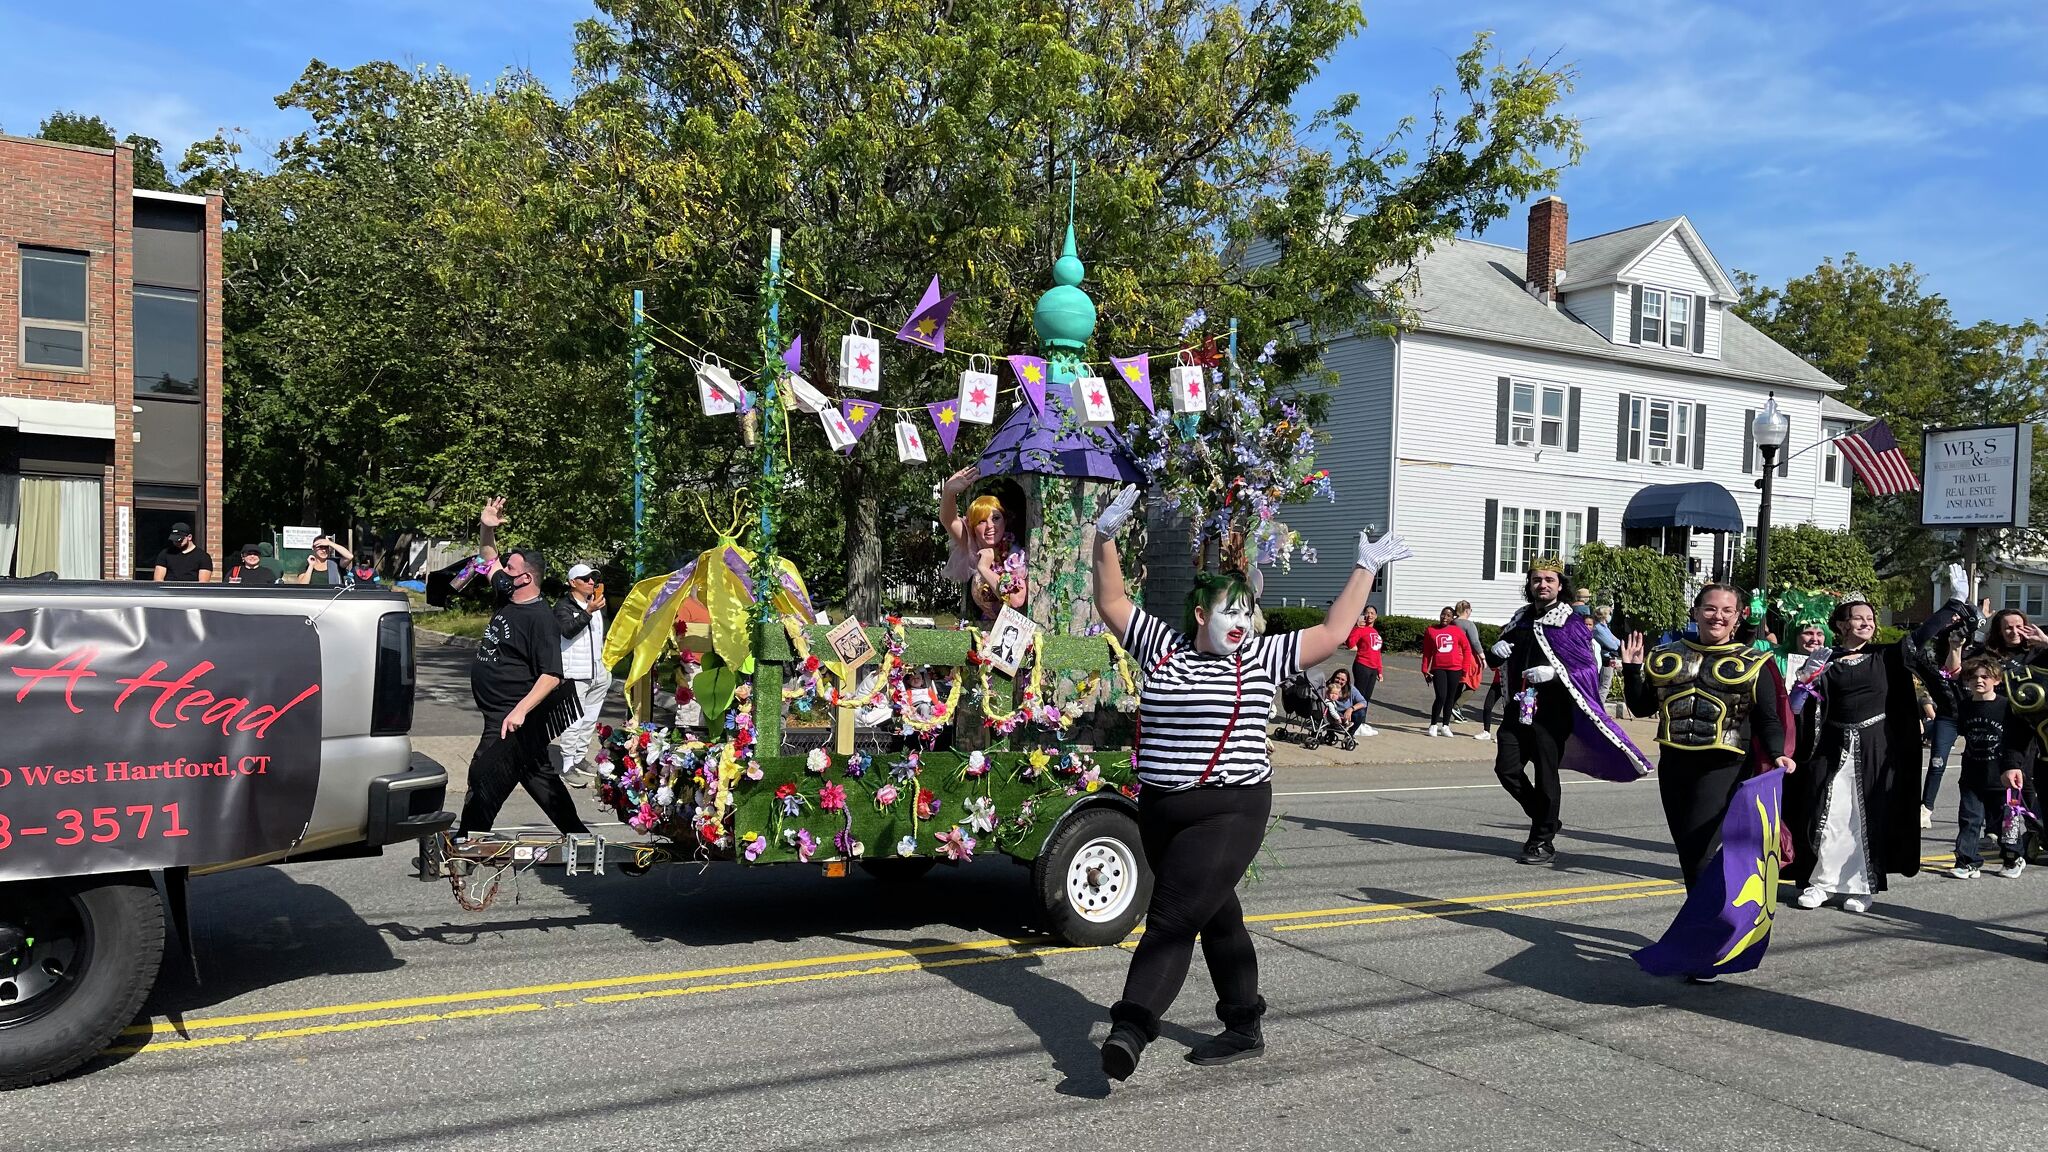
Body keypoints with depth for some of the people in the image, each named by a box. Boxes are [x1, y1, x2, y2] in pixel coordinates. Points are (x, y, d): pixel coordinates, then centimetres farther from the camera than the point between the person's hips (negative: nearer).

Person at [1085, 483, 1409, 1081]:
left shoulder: (1261, 658, 3)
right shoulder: (1162, 645, 7)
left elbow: (1333, 634, 7)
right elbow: (1112, 602, 10)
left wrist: (1366, 569, 10)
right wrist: (1106, 536, 0)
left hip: (1229, 813, -4)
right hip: (1160, 810, 4)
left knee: (1170, 920, -13)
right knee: (1216, 918, 16)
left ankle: (1130, 1029, -16)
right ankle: (1245, 1028, 29)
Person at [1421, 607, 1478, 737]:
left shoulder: (1457, 631, 1)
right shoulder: (1431, 630, 3)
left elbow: (1467, 649, 6)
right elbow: (1427, 652, 7)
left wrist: (1465, 668, 2)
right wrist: (1425, 670, 4)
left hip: (1454, 669, 1)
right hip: (1438, 668, -1)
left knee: (1450, 698, 8)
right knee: (1441, 697, -11)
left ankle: (1445, 726, 19)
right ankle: (1433, 725, 5)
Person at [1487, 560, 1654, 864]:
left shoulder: (1571, 622, -4)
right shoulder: (1520, 619, 12)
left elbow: (1588, 669, -7)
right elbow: (1496, 660, 19)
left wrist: (1554, 673, -22)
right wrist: (1496, 651, -4)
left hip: (1552, 711, -5)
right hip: (1519, 708, 6)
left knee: (1545, 775, -1)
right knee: (1506, 768, 2)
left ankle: (1543, 842, 12)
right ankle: (1545, 819, 25)